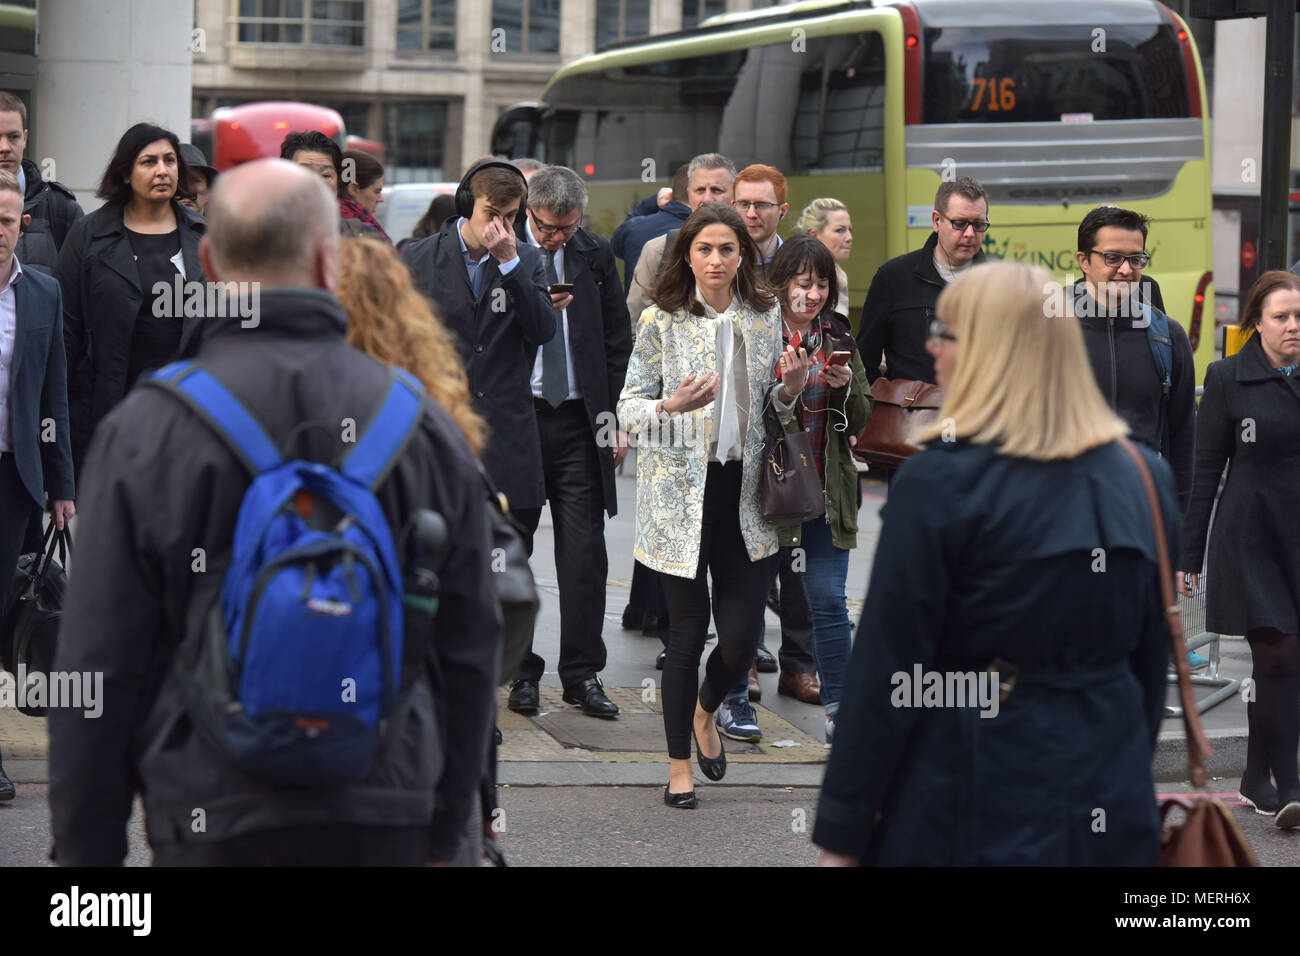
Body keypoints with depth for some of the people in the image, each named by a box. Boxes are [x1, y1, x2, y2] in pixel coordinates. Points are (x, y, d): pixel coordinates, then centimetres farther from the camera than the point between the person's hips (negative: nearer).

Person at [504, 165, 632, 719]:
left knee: (584, 552, 0)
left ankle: (583, 674, 7)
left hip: (579, 422, 2)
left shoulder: (595, 255, 8)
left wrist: (615, 416, 7)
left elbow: (617, 341, 13)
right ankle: (521, 672, 13)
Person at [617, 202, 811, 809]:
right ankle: (680, 765, 15)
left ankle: (705, 713, 34)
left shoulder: (765, 315, 7)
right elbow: (629, 407, -2)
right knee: (688, 630, 0)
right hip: (681, 491, -3)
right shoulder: (661, 320, -4)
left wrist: (790, 389, -5)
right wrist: (672, 407, -23)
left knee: (742, 637, 1)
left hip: (744, 491, 3)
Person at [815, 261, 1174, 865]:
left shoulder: (940, 481, -13)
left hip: (976, 799, -5)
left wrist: (842, 833, -7)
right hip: (1112, 803, 5)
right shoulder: (1145, 477, 4)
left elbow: (886, 669, -12)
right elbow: (1154, 657, 10)